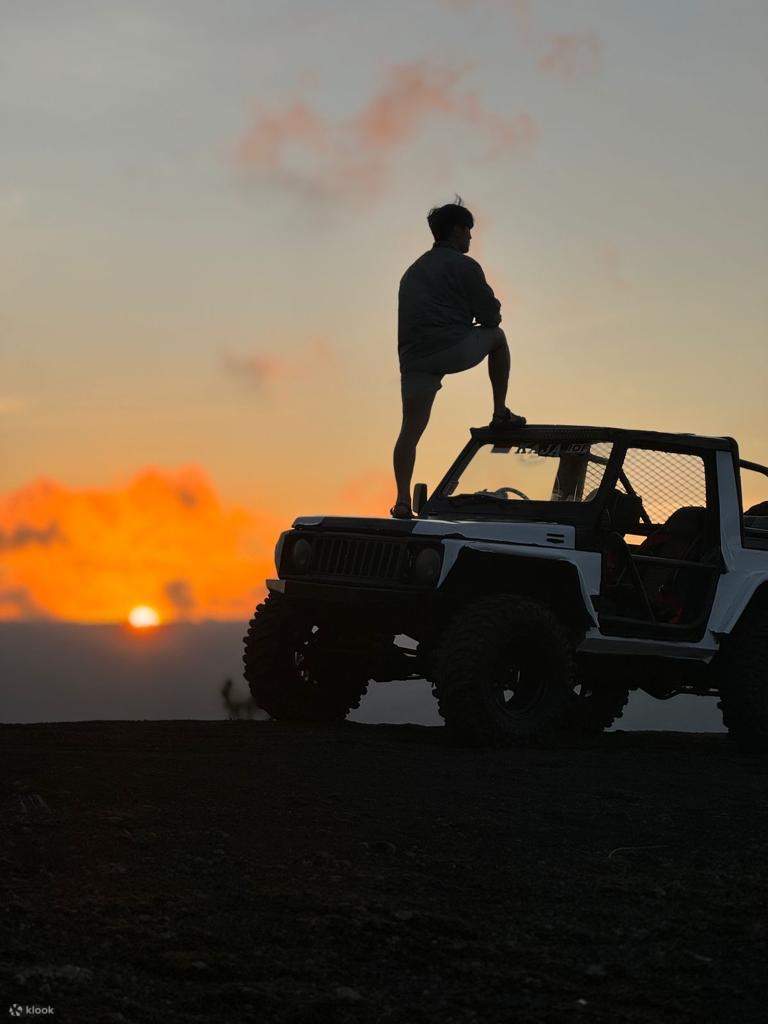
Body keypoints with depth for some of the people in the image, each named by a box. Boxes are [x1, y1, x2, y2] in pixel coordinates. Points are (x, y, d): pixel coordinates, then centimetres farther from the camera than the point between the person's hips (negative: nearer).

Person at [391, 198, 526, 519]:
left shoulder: (413, 271, 27)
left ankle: (403, 501, -10)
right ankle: (501, 413, 24)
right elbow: (491, 314, 2)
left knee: (411, 429, 1)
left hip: (415, 357, 6)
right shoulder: (463, 266, 2)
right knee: (496, 336, 25)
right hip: (454, 350, -5)